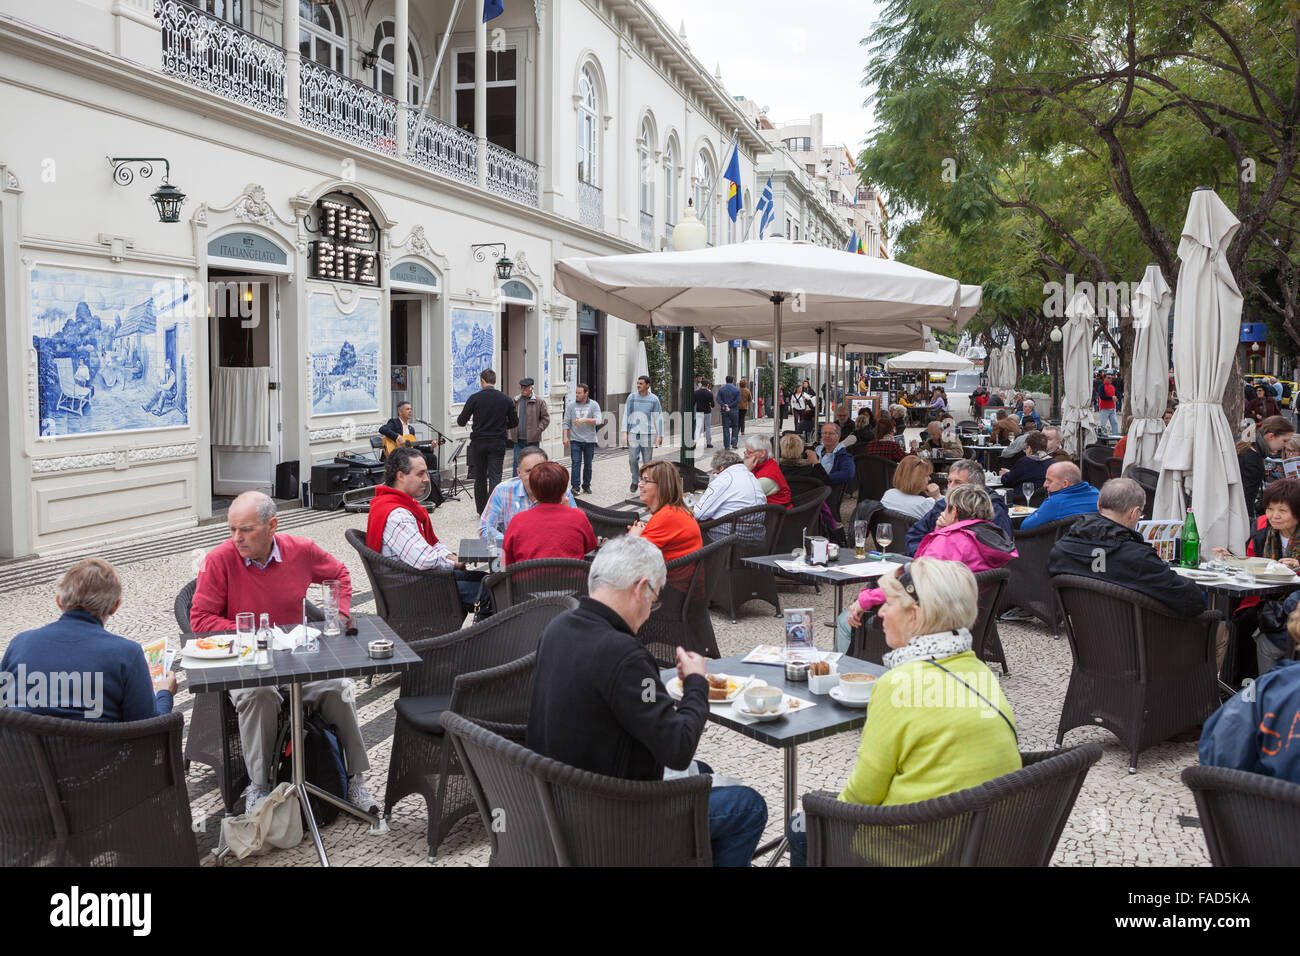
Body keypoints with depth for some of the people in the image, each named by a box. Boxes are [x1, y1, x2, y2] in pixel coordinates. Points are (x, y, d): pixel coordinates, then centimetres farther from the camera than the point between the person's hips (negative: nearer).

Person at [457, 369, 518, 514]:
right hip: (498, 444, 0)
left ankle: (482, 511, 22)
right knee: (495, 477, -2)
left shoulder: (475, 398, -6)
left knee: (480, 478, 13)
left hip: (478, 443, 0)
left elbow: (461, 422, -3)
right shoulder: (506, 400, 0)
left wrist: (460, 417, 20)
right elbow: (514, 423, 6)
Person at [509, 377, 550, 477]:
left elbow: (546, 418, 1)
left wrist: (537, 430, -8)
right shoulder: (515, 401, 7)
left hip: (532, 440, -2)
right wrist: (511, 434, 3)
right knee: (517, 464, 0)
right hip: (518, 439, 2)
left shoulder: (539, 402, -1)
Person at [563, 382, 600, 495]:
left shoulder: (594, 405, 0)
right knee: (575, 463, -10)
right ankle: (575, 486, -10)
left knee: (588, 464, 9)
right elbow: (566, 422, 4)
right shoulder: (571, 406, 4)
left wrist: (584, 420, -24)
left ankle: (586, 486, 20)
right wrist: (565, 437, -6)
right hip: (575, 440, 0)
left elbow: (598, 420, -12)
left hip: (589, 440, 0)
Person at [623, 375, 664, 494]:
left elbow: (658, 418, 2)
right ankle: (635, 481, 18)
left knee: (647, 460, 0)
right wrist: (624, 432, -2)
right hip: (633, 434, 1)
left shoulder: (654, 399, 0)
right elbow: (626, 415, 5)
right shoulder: (631, 398, 4)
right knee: (632, 459, -3)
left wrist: (660, 436, -1)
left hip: (647, 435, -1)